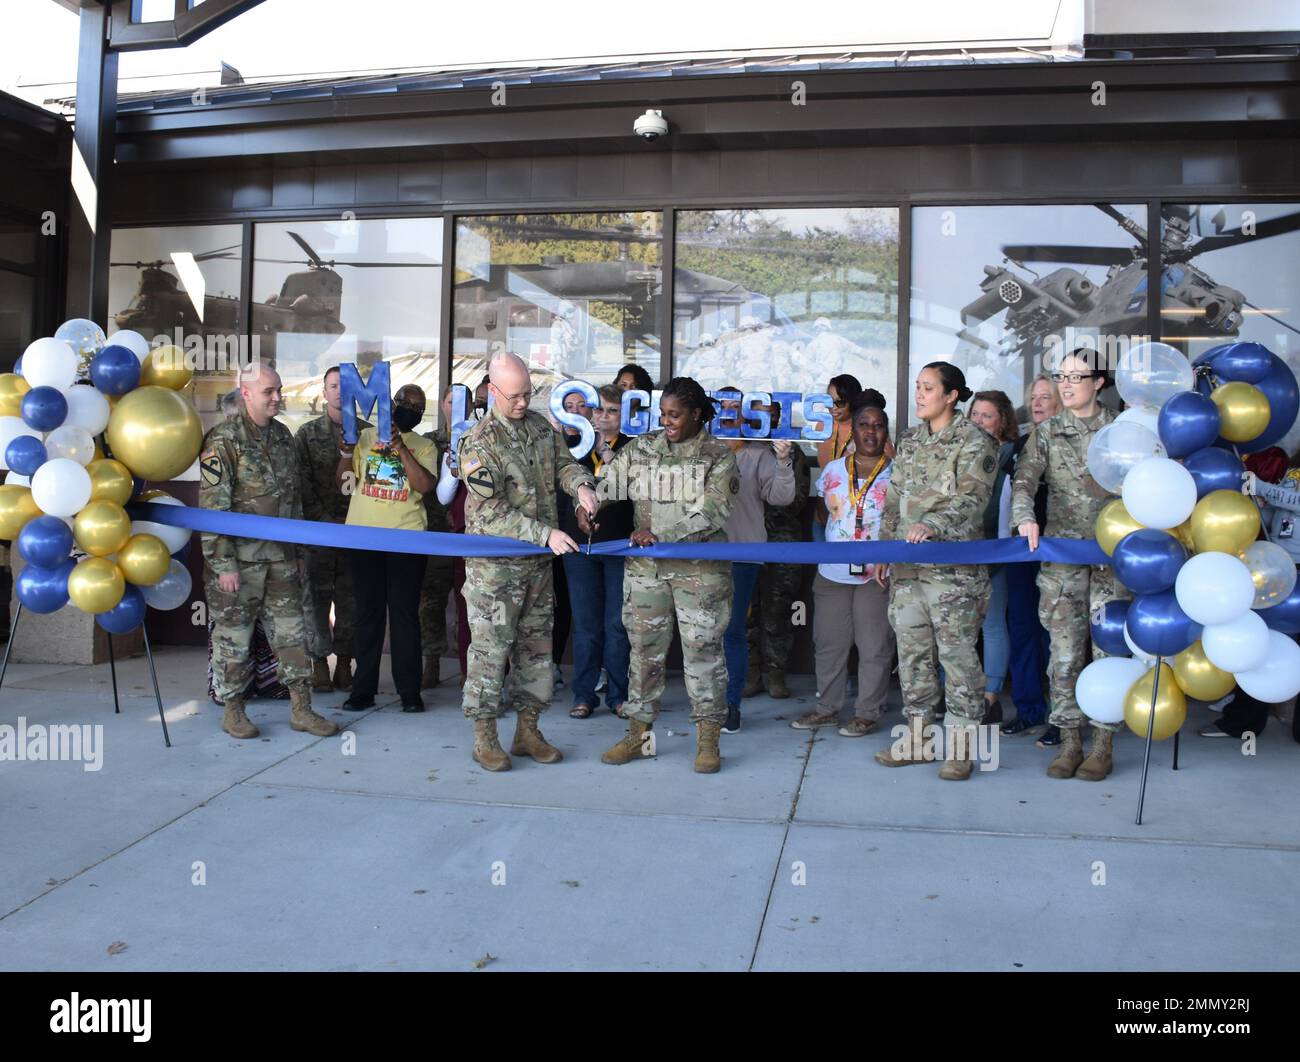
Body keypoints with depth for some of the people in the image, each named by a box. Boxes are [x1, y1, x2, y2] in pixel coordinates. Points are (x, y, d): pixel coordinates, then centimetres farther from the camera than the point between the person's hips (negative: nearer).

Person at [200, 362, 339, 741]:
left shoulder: (282, 436, 10)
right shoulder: (223, 440, -11)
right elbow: (213, 507, -15)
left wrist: (298, 551, 16)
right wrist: (224, 564, -17)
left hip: (280, 557, 6)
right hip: (238, 559, -6)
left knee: (291, 631, 7)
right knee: (233, 636, 5)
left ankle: (301, 709, 15)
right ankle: (233, 711, 19)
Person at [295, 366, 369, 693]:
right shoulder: (307, 434, 5)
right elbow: (301, 484, 0)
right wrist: (325, 521, -9)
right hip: (319, 530, -1)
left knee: (350, 598, 4)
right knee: (317, 596, 0)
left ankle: (344, 664, 13)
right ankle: (320, 666, 9)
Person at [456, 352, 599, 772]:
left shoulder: (540, 426, 7)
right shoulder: (478, 443, -14)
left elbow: (564, 462, 15)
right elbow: (491, 512, -19)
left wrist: (580, 484, -10)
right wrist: (545, 534, -25)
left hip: (538, 562, 7)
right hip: (494, 564, -7)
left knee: (536, 646, 12)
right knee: (490, 648, -2)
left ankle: (527, 730, 23)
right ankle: (484, 737, 10)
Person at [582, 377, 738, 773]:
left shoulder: (718, 456, -2)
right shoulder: (641, 448, 9)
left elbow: (710, 513, -12)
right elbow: (609, 480, 9)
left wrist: (662, 537, -20)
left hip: (699, 569, -3)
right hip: (644, 566, 4)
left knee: (702, 649, 1)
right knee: (644, 648, 9)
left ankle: (708, 740, 12)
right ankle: (639, 732, 21)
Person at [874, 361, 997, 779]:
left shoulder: (974, 442, -4)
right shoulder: (909, 441, 16)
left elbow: (971, 499, -15)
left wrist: (934, 525, -31)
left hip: (953, 566, -6)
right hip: (907, 564, 7)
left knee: (957, 652, -3)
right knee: (912, 649, 9)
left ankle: (960, 746, 6)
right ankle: (918, 736, 18)